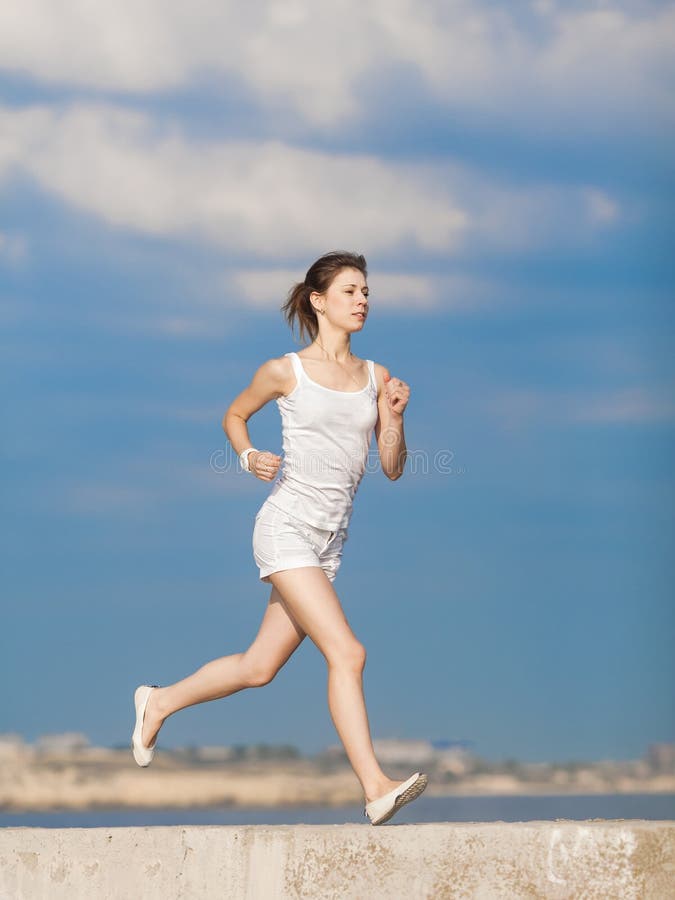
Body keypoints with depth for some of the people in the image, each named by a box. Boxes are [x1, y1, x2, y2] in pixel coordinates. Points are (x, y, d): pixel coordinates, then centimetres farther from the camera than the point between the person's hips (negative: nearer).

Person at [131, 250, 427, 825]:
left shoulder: (376, 378, 8)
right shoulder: (284, 372, -2)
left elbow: (392, 469, 9)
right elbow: (234, 416, 16)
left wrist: (394, 417, -7)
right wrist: (249, 458, -3)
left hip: (330, 542, 6)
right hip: (287, 527, -6)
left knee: (259, 669, 14)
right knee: (347, 652, -19)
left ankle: (160, 702, 37)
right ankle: (376, 789, -21)